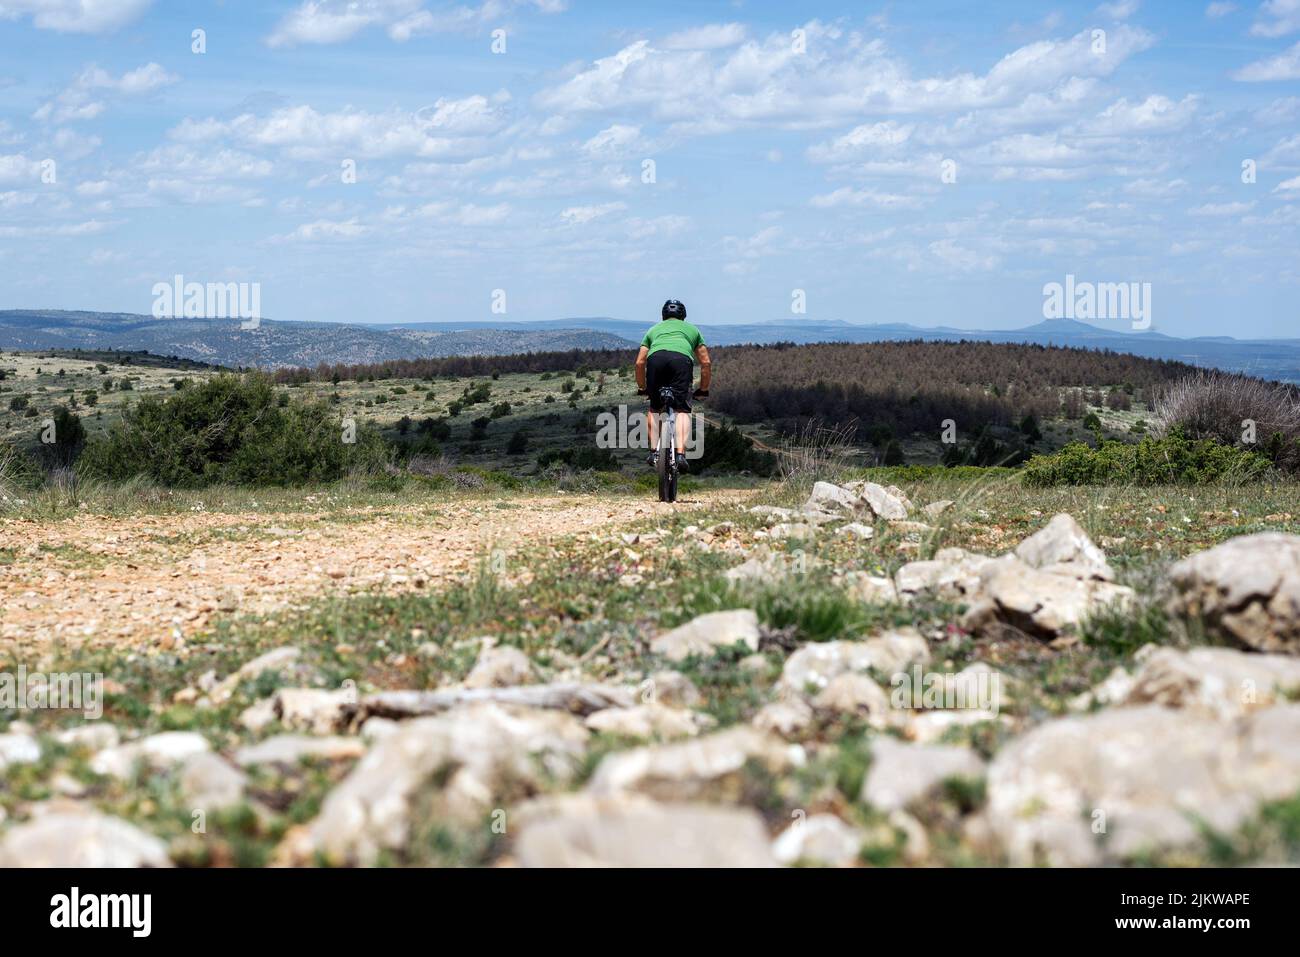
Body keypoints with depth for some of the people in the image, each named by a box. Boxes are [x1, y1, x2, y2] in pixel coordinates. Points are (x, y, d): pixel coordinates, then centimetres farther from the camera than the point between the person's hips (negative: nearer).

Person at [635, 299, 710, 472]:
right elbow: (706, 363, 32)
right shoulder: (691, 329, 37)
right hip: (682, 360, -1)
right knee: (682, 410, 0)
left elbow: (639, 363, 29)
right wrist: (703, 389, 43)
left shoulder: (654, 329, 38)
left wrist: (641, 388, 42)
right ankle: (681, 454, -20)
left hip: (656, 359, 1)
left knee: (655, 409, 19)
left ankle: (654, 452, 5)